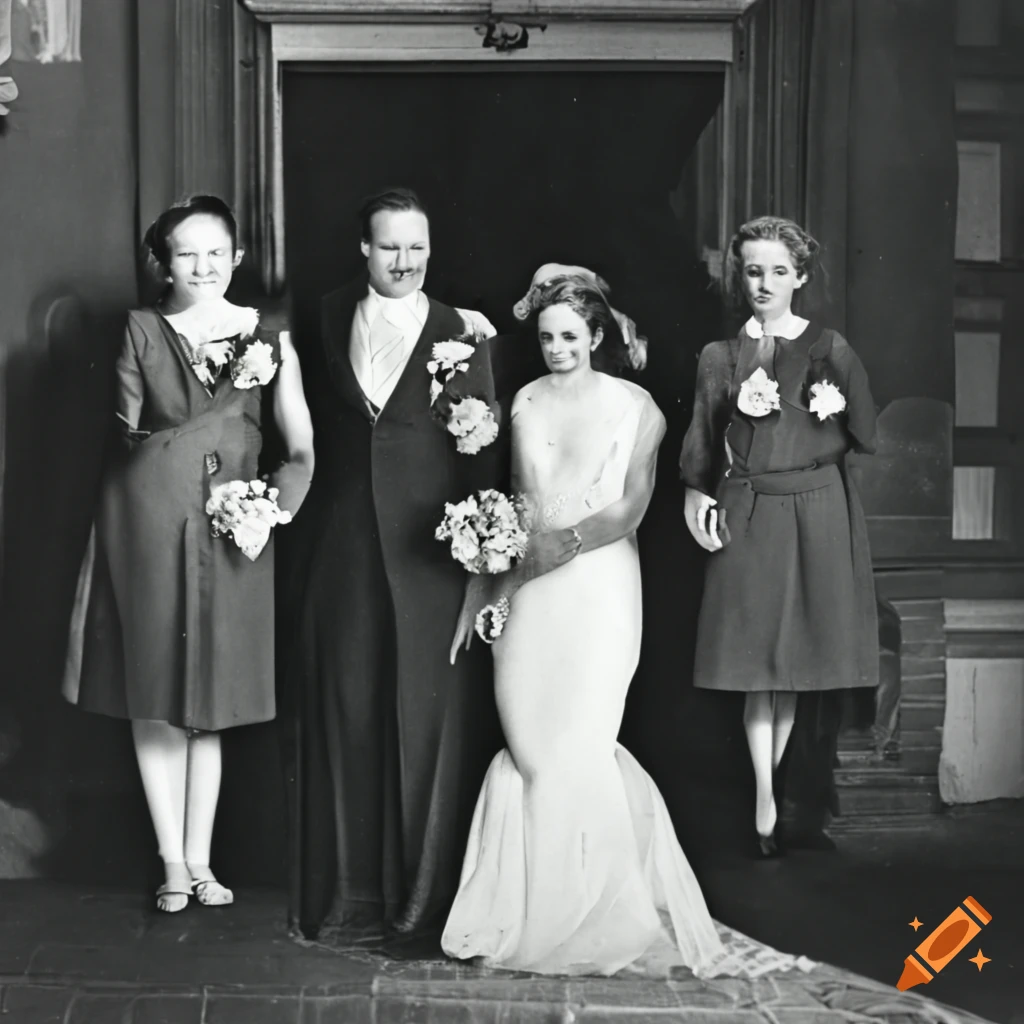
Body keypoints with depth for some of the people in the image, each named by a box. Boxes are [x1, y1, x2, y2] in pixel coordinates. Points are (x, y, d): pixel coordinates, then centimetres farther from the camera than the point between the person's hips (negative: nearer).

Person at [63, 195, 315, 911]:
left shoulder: (268, 337, 4)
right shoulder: (141, 332, 4)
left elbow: (301, 448, 1)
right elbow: (131, 430, 8)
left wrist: (273, 511, -10)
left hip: (233, 526, 1)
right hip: (148, 520, 0)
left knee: (213, 698, 6)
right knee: (154, 695, 3)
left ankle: (200, 859, 17)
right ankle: (173, 862, 13)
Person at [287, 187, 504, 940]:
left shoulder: (460, 334, 1)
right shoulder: (328, 320, 8)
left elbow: (483, 453, -1)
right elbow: (314, 425, 11)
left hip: (430, 551, -2)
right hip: (342, 547, 2)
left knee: (429, 715, 3)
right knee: (345, 716, 6)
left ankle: (427, 888, 17)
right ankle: (350, 893, 17)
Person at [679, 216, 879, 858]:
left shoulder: (831, 349, 2)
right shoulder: (721, 357, 6)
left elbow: (864, 435, 1)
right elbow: (703, 448, 8)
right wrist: (699, 498, -4)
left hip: (815, 515, 0)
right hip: (746, 518, 0)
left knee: (796, 658, 6)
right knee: (756, 659, -2)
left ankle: (772, 778, 21)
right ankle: (765, 801, 1)